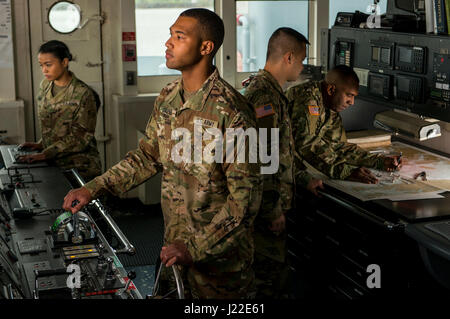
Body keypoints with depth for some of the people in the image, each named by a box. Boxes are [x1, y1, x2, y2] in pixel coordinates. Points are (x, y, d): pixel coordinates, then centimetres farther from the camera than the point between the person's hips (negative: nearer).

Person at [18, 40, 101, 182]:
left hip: (80, 168, -6)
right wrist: (41, 144, 3)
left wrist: (45, 154, -20)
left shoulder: (83, 94, -14)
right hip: (53, 165, 6)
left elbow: (80, 138, -16)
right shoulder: (45, 86, 8)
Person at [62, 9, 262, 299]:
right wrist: (94, 188, 5)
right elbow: (149, 155, 14)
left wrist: (197, 248, -24)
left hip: (219, 250, -7)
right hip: (175, 242, 7)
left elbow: (245, 195, -21)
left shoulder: (231, 110, -21)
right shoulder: (168, 98, 3)